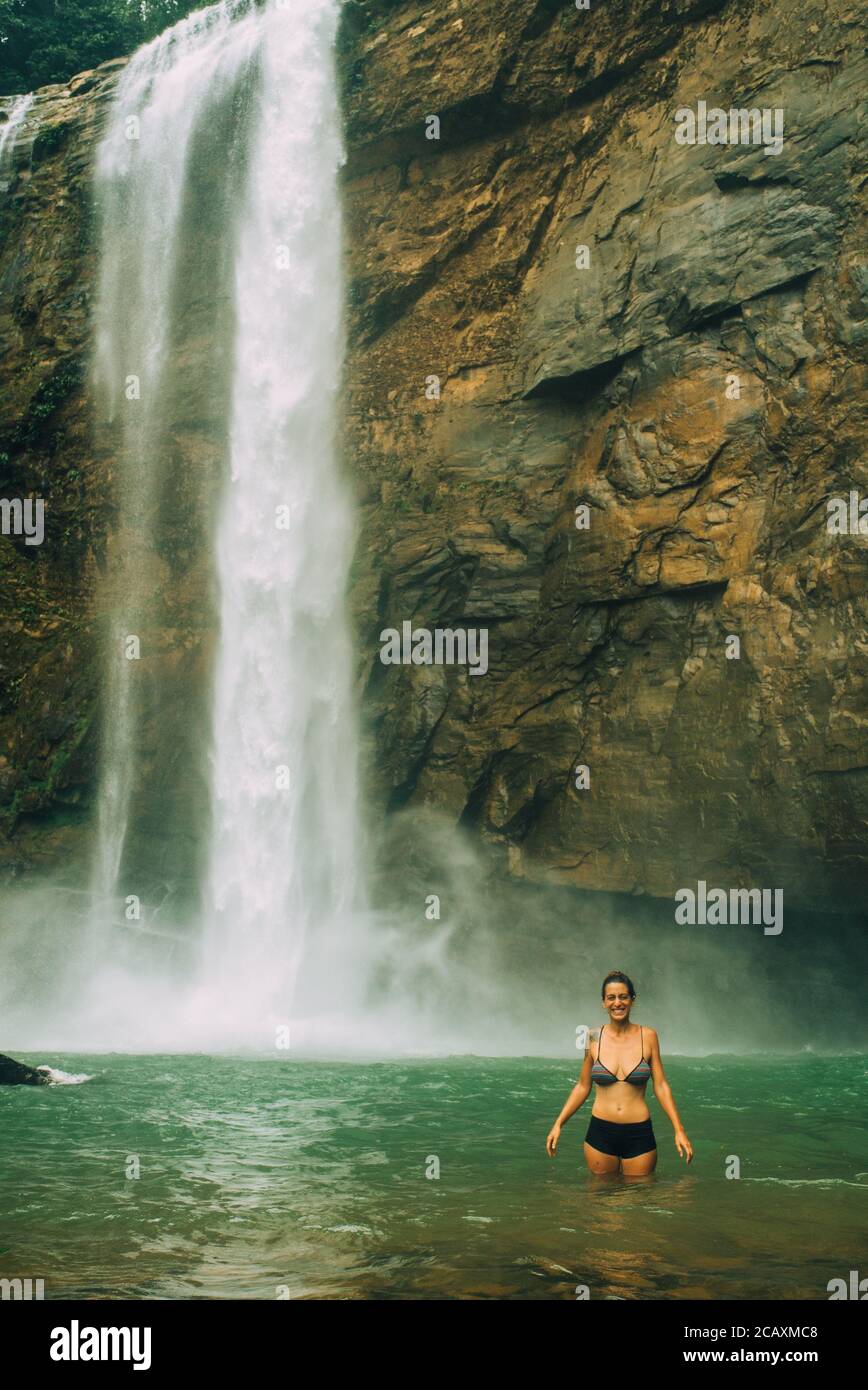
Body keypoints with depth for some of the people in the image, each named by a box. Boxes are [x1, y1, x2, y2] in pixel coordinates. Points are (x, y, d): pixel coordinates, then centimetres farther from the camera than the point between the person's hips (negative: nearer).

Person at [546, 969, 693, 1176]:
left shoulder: (647, 1036, -1)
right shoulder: (594, 1039, 0)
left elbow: (661, 1085, 2)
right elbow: (583, 1086, 9)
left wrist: (679, 1130, -3)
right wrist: (558, 1124, 4)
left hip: (639, 1135, 0)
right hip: (600, 1135, 1)